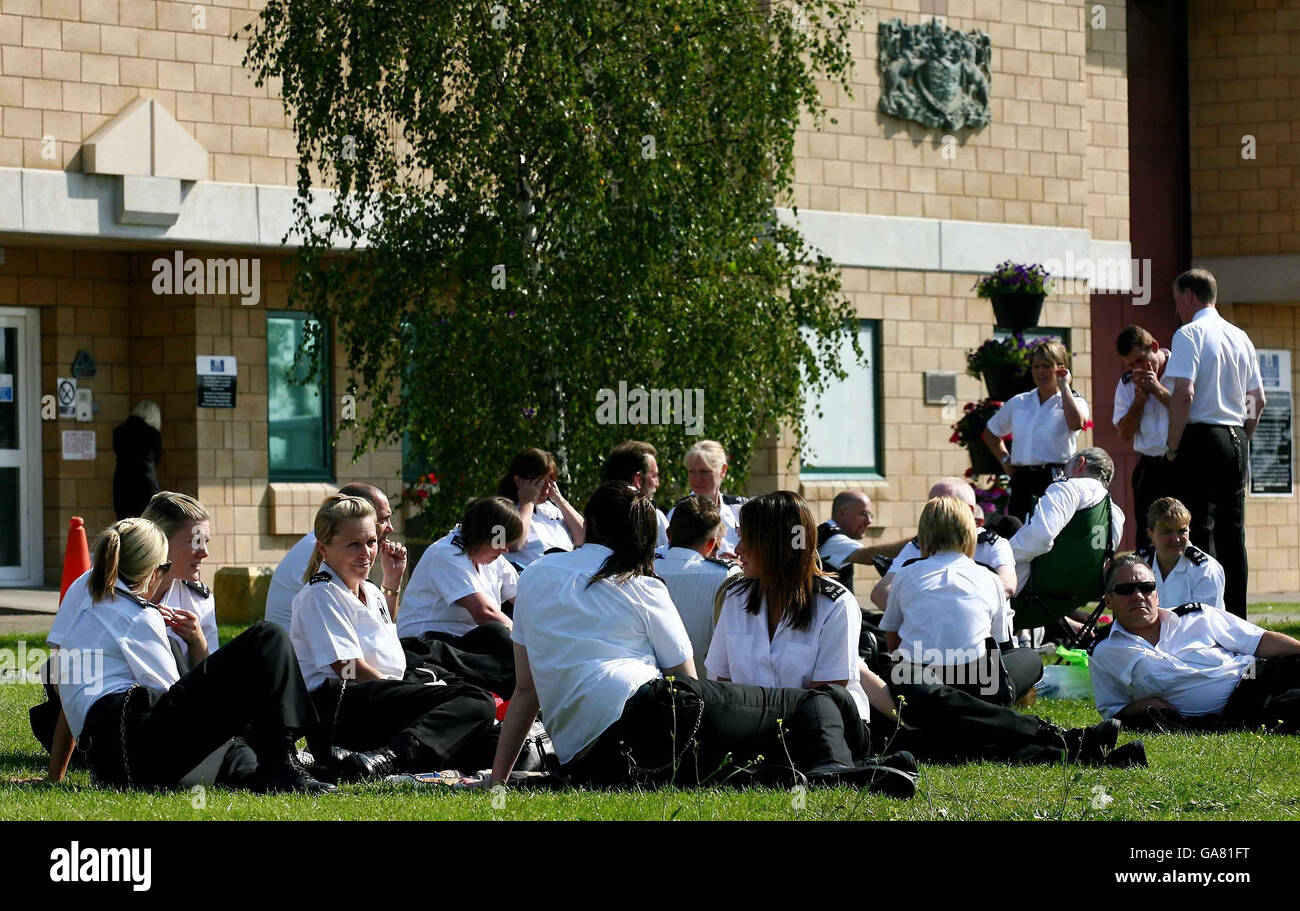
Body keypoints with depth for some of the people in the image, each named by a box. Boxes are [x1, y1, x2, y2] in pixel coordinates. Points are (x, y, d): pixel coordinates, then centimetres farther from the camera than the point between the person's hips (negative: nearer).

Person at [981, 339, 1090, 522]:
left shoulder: (1073, 402, 3)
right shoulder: (1018, 403, 16)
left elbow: (1076, 423, -22)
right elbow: (991, 432, 30)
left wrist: (1064, 387, -11)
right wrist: (1005, 460, 14)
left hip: (1055, 479, -5)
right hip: (1022, 482, 5)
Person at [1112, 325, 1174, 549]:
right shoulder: (1127, 383, 13)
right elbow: (1125, 434, 9)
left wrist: (1159, 390, -11)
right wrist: (1139, 400, -5)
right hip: (1150, 469, 4)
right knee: (1146, 535, 1)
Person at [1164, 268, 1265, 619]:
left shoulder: (1190, 334, -8)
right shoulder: (1240, 337, 14)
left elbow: (1184, 394, -18)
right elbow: (1258, 399, 17)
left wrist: (1173, 447, -12)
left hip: (1201, 436, -7)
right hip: (1235, 439, 7)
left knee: (1199, 530, -7)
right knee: (1233, 532, 10)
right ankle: (1236, 614, 12)